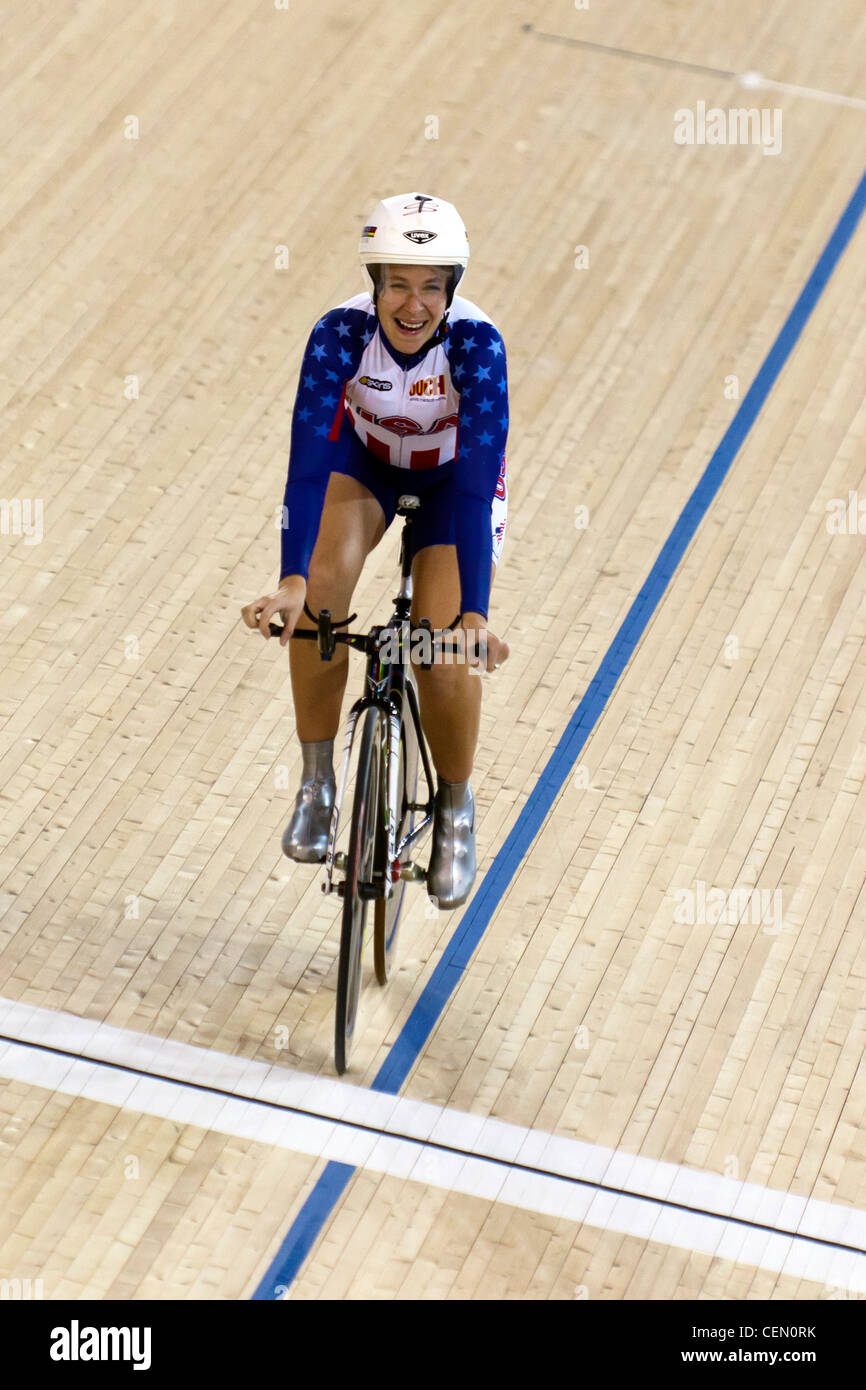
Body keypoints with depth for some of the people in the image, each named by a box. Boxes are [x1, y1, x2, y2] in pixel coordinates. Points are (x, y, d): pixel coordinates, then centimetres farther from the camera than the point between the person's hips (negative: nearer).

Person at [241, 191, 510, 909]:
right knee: (322, 583, -28)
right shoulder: (341, 333, -32)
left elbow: (478, 485, -39)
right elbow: (306, 463, -37)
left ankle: (456, 808, 12)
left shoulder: (478, 343, -35)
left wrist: (475, 613, -47)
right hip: (365, 455, 1)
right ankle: (317, 784, -14)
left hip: (455, 470, -1)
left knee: (447, 650, -15)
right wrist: (291, 580, -50)